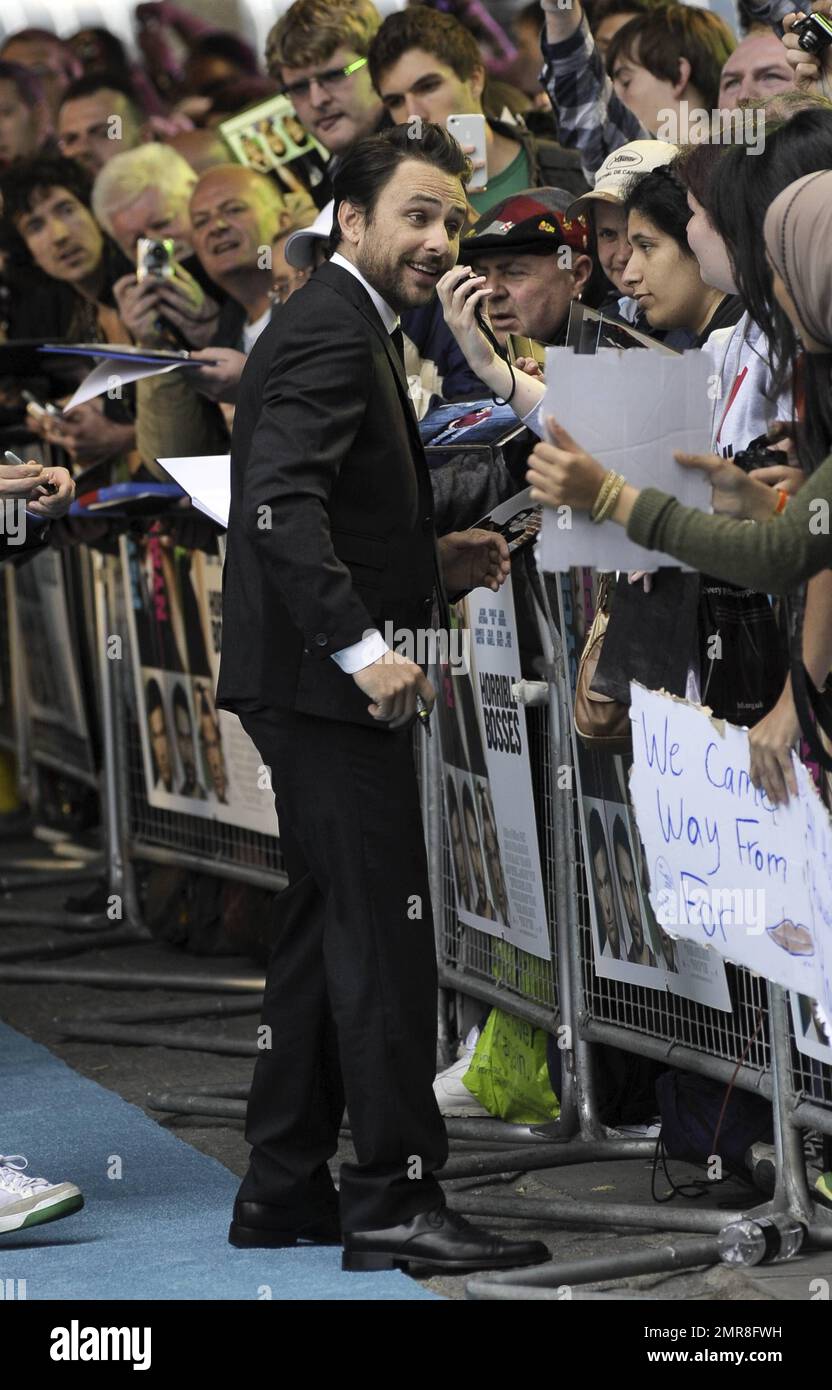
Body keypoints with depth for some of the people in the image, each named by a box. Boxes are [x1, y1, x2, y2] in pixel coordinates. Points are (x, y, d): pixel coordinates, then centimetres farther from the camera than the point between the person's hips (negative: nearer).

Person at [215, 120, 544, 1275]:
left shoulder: (349, 331, 20)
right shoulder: (330, 334, -14)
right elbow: (282, 504, -27)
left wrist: (430, 561, 12)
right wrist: (361, 646, -32)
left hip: (320, 687, 11)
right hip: (327, 689, -11)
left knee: (328, 932, 14)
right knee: (384, 931, -9)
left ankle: (284, 1189, 20)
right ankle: (394, 1199, -8)